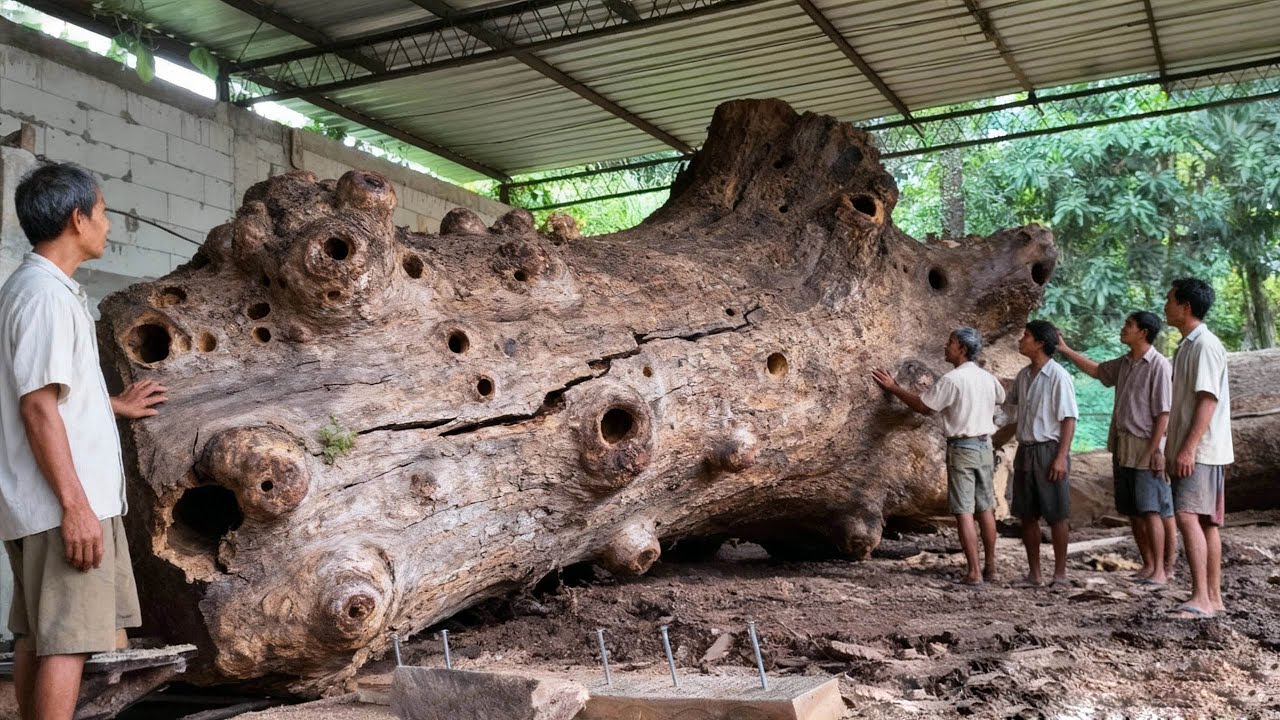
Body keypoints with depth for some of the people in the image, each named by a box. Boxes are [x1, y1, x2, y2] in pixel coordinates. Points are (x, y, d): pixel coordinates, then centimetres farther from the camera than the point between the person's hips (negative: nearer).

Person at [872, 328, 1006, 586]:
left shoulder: (951, 380, -15)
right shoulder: (988, 379, 6)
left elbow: (922, 406, -9)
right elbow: (1001, 398, 28)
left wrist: (894, 388, 1)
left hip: (962, 447, -7)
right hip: (985, 446, 7)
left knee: (964, 512, -5)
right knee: (985, 509, 13)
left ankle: (974, 572, -7)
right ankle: (990, 567, 20)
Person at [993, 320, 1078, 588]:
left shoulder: (1058, 377, -12)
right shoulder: (1023, 376, 10)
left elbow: (1069, 420, -14)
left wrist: (1061, 457, -20)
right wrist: (995, 440, 24)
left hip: (1049, 451, -7)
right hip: (1025, 450, 7)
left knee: (1056, 516, 1)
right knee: (1027, 515, 8)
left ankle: (1060, 573, 10)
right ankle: (1034, 573, 16)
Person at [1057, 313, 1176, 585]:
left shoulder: (1159, 365, -12)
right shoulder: (1124, 363, 11)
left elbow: (1163, 412, -15)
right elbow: (1098, 371, 31)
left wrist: (1154, 449, -19)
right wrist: (1066, 351, 29)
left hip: (1146, 448, -8)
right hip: (1122, 447, 8)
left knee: (1151, 510, -10)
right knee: (1133, 511, 10)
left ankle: (1160, 570, -8)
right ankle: (1148, 565, 18)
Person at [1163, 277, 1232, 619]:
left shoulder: (1206, 345, -12)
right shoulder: (1186, 346, 17)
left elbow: (1208, 399, -20)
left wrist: (1189, 448, -25)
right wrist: (1173, 449, 20)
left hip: (1202, 450, -10)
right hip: (1187, 451, 10)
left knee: (1188, 516, -18)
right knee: (1206, 521, 10)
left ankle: (1201, 598, -19)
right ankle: (1213, 597, 14)